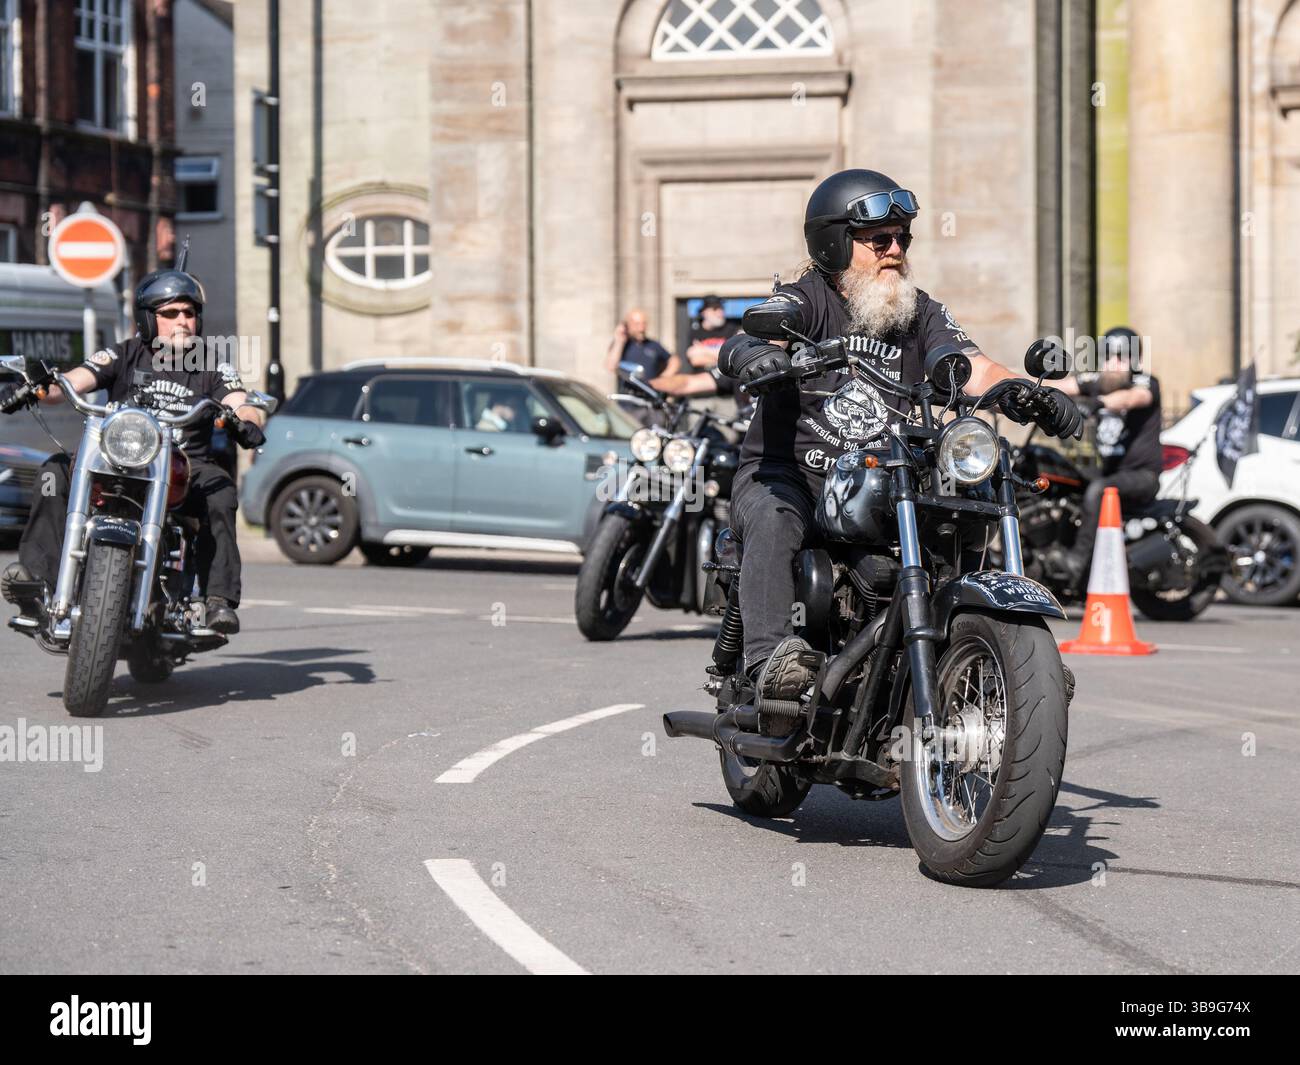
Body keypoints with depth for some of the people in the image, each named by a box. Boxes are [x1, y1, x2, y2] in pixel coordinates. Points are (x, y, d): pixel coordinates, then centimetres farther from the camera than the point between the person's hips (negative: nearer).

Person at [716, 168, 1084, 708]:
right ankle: (769, 654, -45)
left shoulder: (921, 312, 11)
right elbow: (743, 343, -23)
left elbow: (973, 367, -3)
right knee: (775, 520, -36)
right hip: (787, 475, -4)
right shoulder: (806, 299, -4)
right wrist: (752, 353, -49)